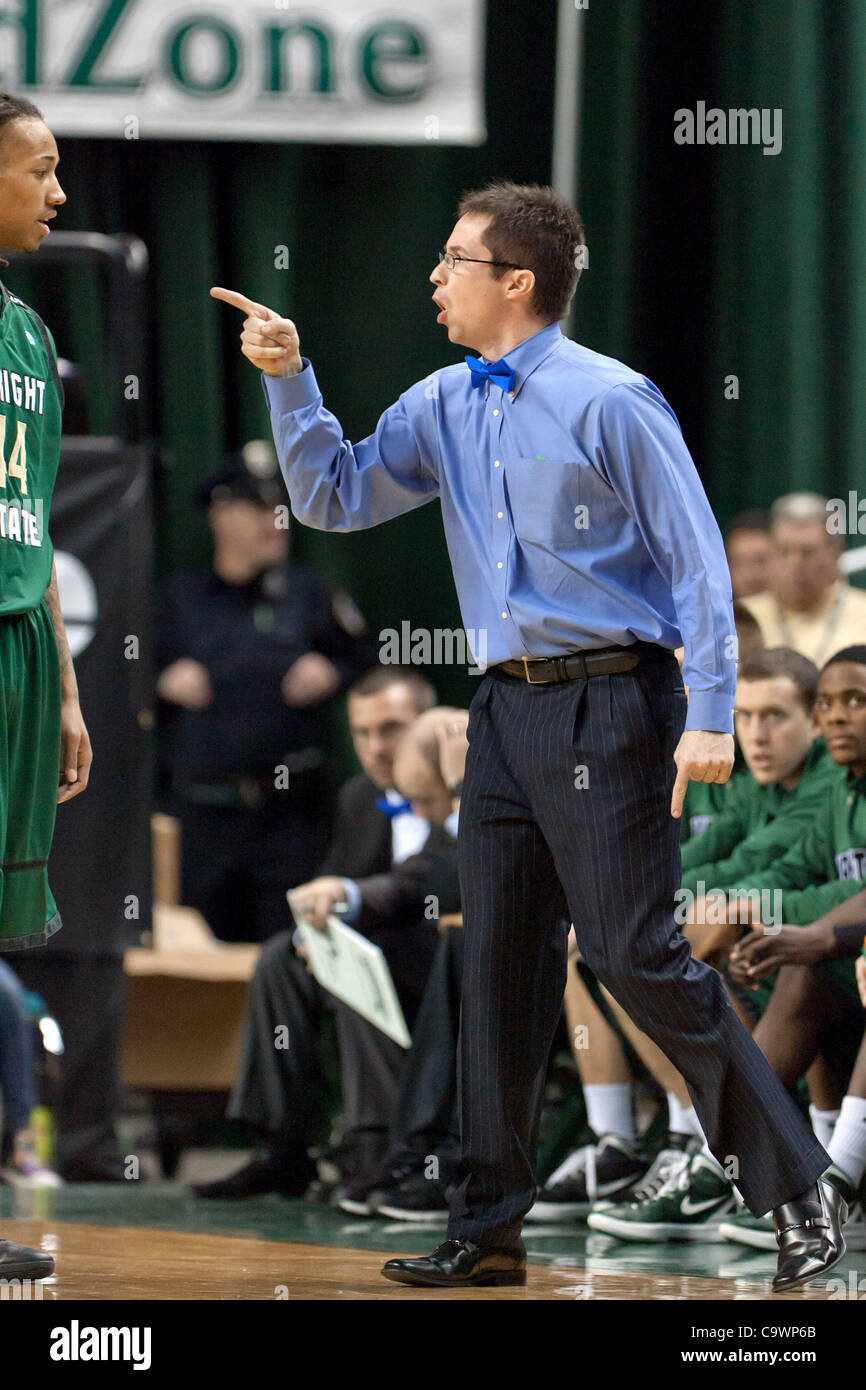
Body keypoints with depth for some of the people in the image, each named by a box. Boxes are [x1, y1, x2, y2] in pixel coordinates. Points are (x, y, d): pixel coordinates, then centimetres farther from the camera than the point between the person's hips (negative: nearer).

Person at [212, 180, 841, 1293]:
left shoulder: (609, 400, -9)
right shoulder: (442, 408, 12)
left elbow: (695, 556, -10)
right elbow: (335, 498, 18)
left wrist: (710, 714, -17)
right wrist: (289, 381, 5)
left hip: (612, 702, -7)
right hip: (509, 707, 7)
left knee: (636, 954, -10)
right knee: (499, 962, 6)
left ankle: (796, 1192, -2)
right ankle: (489, 1226, 11)